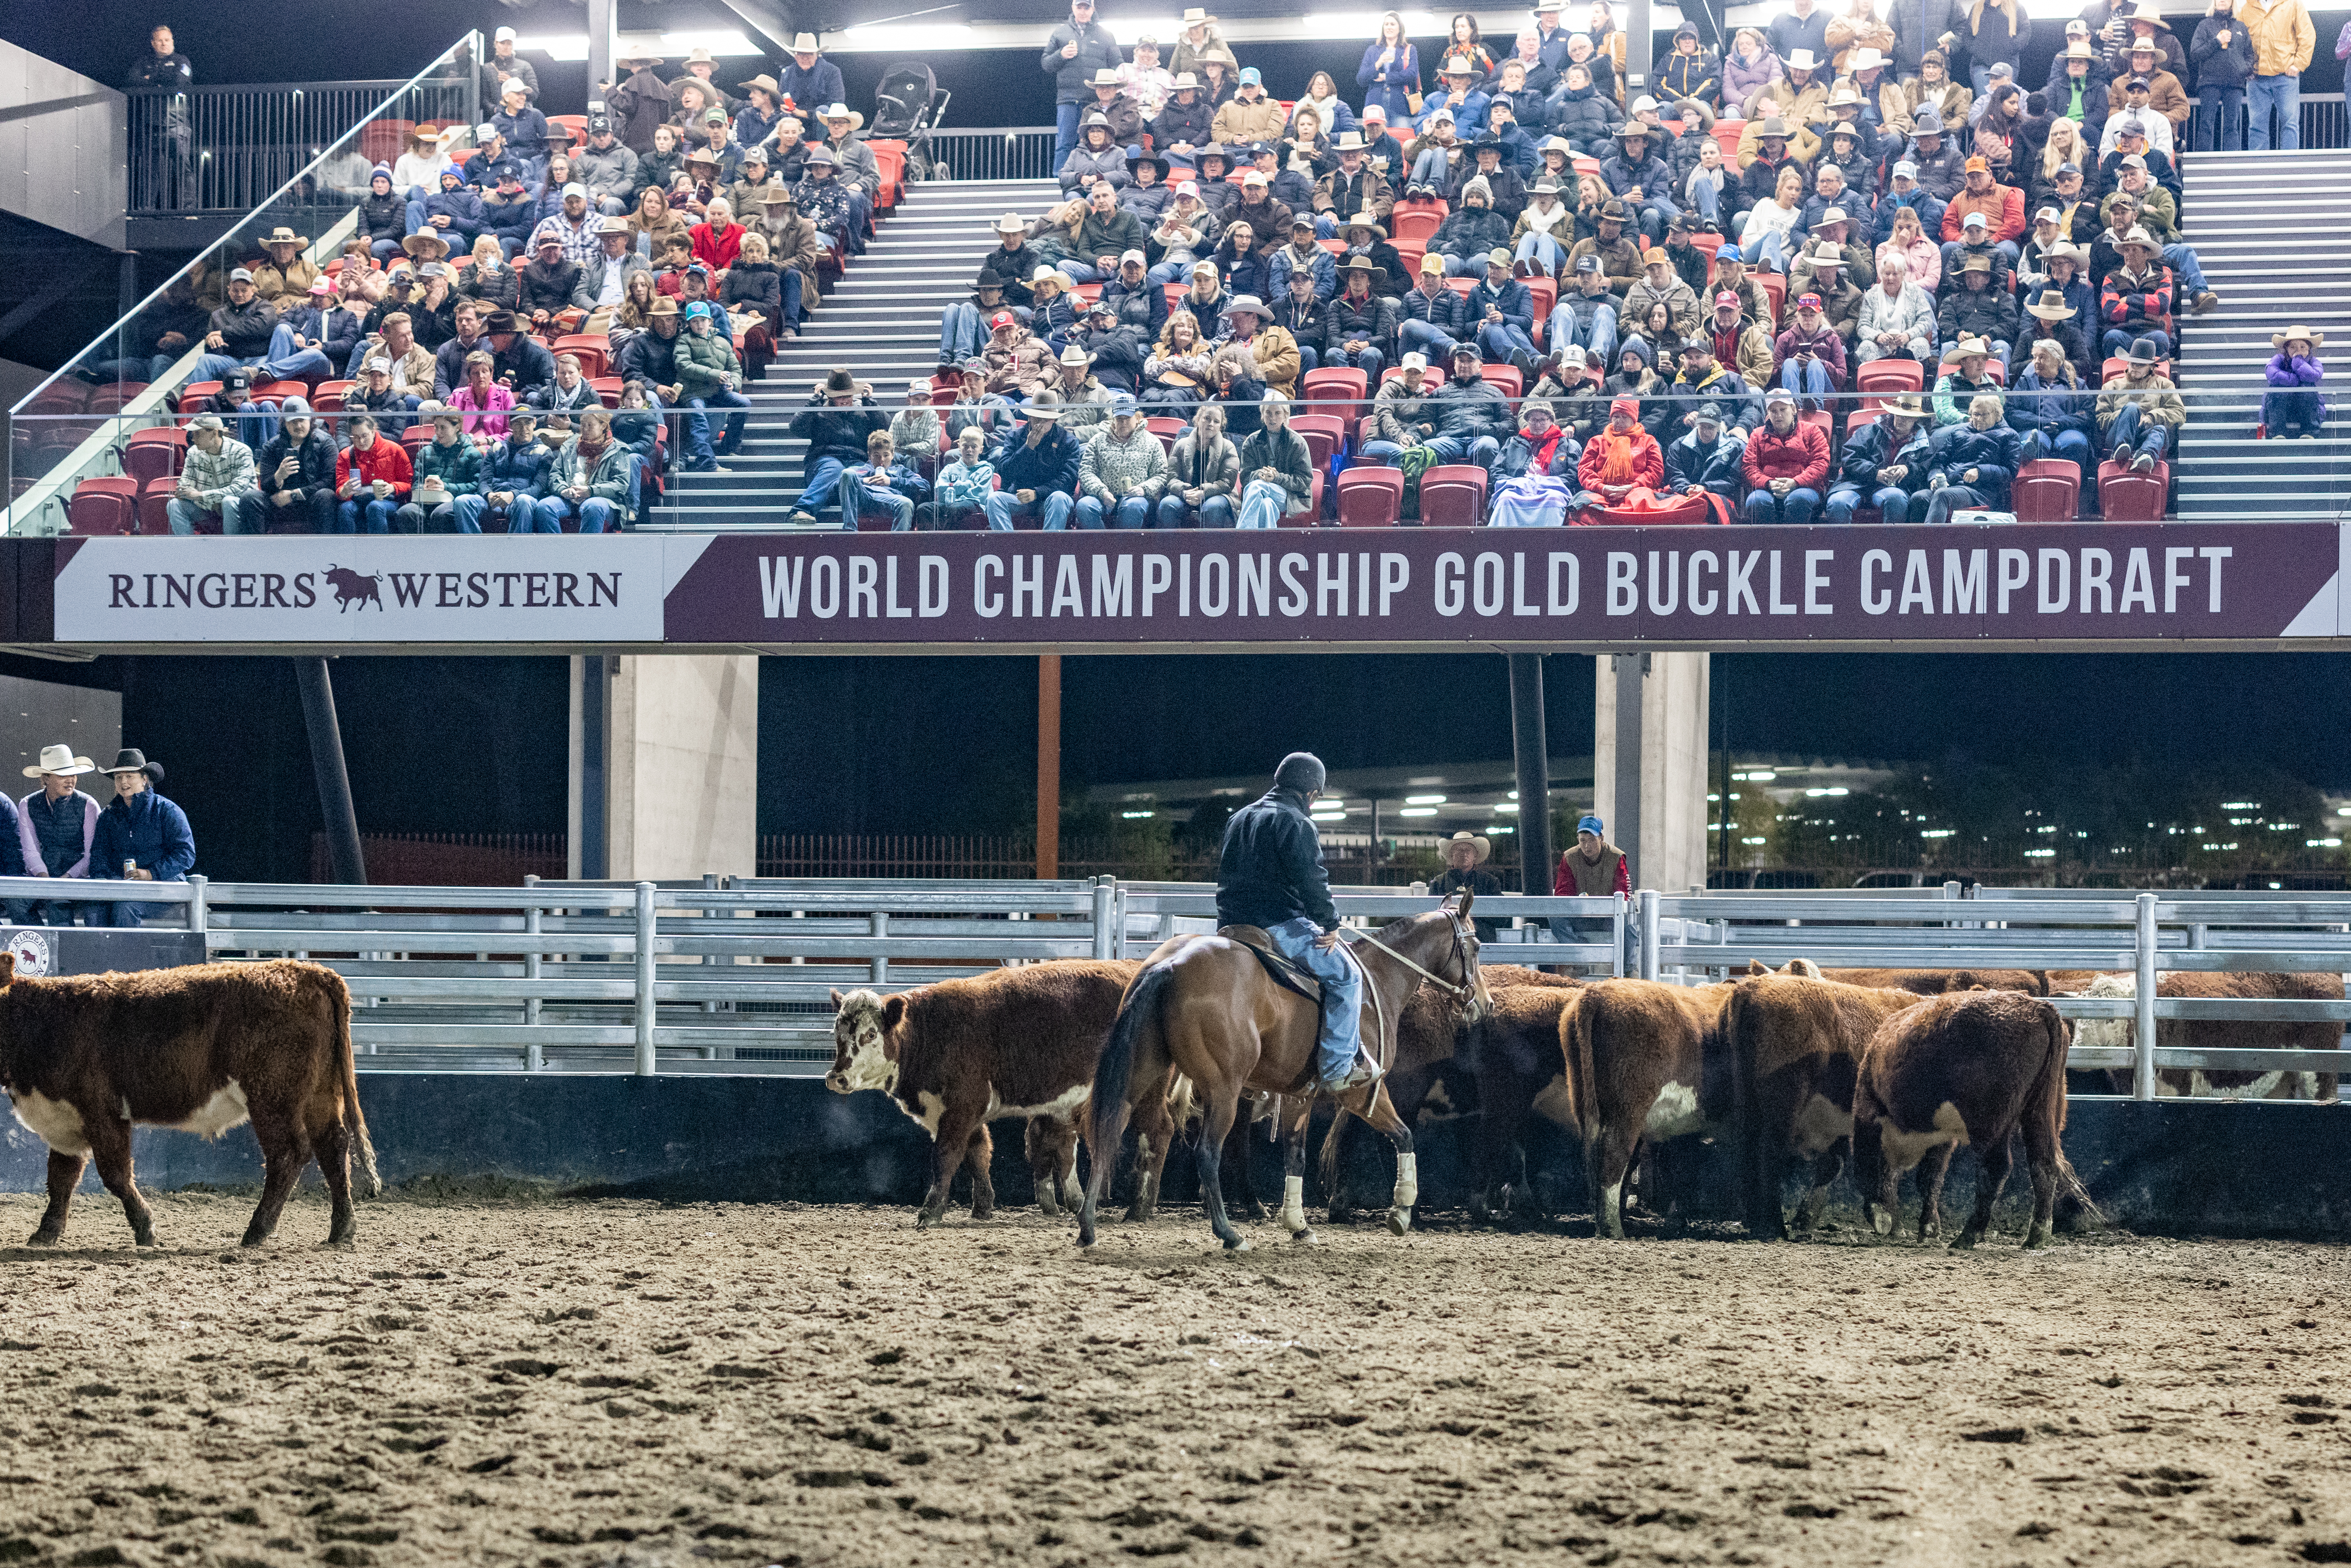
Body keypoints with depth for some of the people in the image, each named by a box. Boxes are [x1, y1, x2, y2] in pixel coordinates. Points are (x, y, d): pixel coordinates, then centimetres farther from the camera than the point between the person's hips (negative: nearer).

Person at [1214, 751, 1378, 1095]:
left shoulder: (1240, 819, 19)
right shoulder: (1295, 823, -9)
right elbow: (1312, 880, -16)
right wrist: (1330, 924, -7)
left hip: (1232, 923, 9)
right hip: (1277, 923, -9)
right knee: (1345, 975, -3)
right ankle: (1337, 1070, -10)